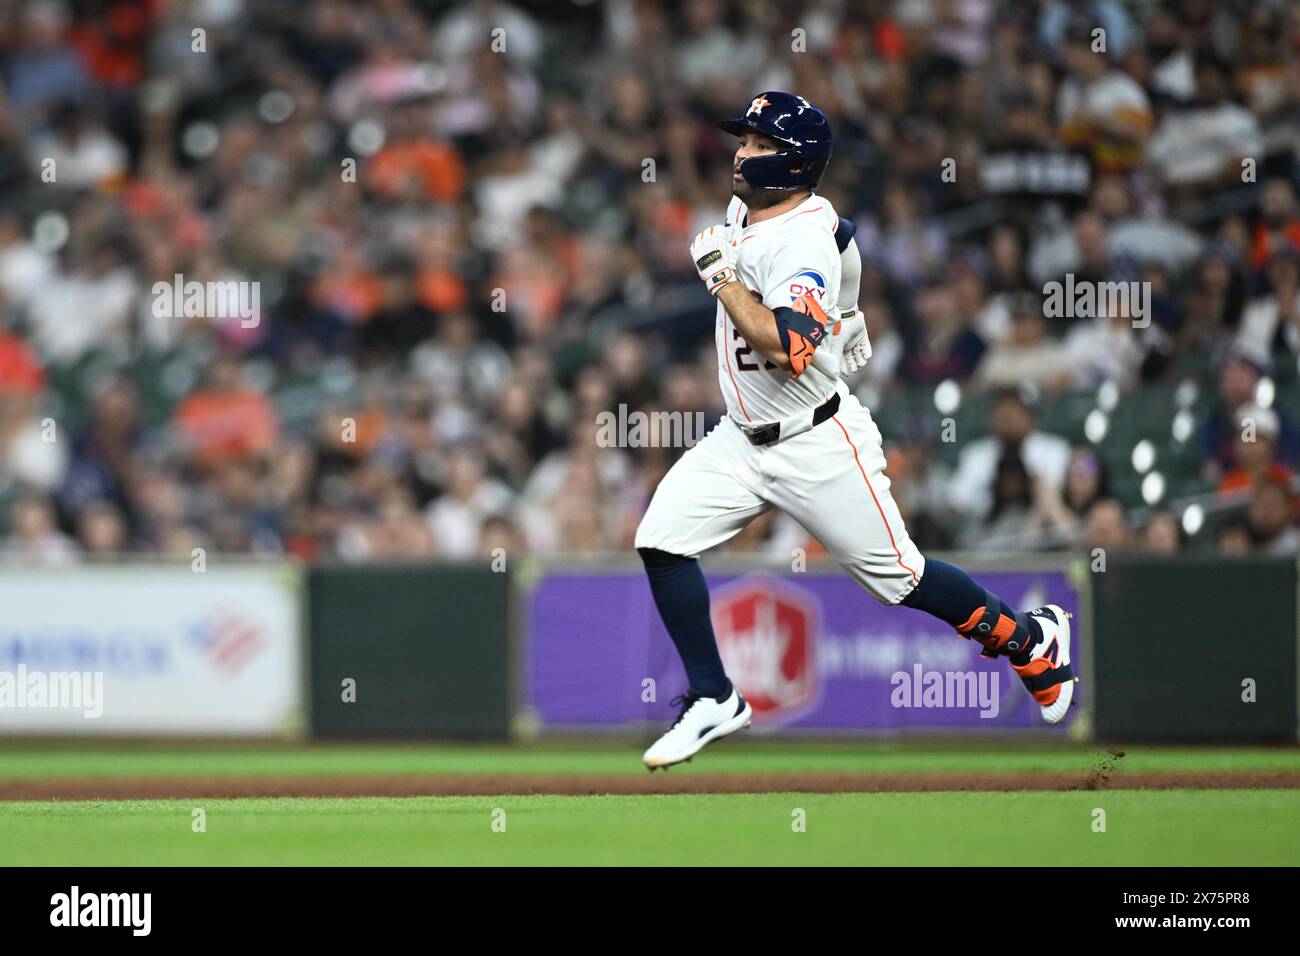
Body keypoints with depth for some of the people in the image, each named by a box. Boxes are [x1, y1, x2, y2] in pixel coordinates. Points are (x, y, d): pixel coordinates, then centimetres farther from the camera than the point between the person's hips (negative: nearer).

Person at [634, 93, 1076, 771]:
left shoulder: (803, 244, -25)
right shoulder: (745, 208, 3)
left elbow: (783, 348, -39)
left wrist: (720, 272, -31)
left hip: (818, 447, -8)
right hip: (742, 438, 8)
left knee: (899, 580, 2)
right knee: (661, 539, -7)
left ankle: (1032, 641, 25)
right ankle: (713, 702, 2)